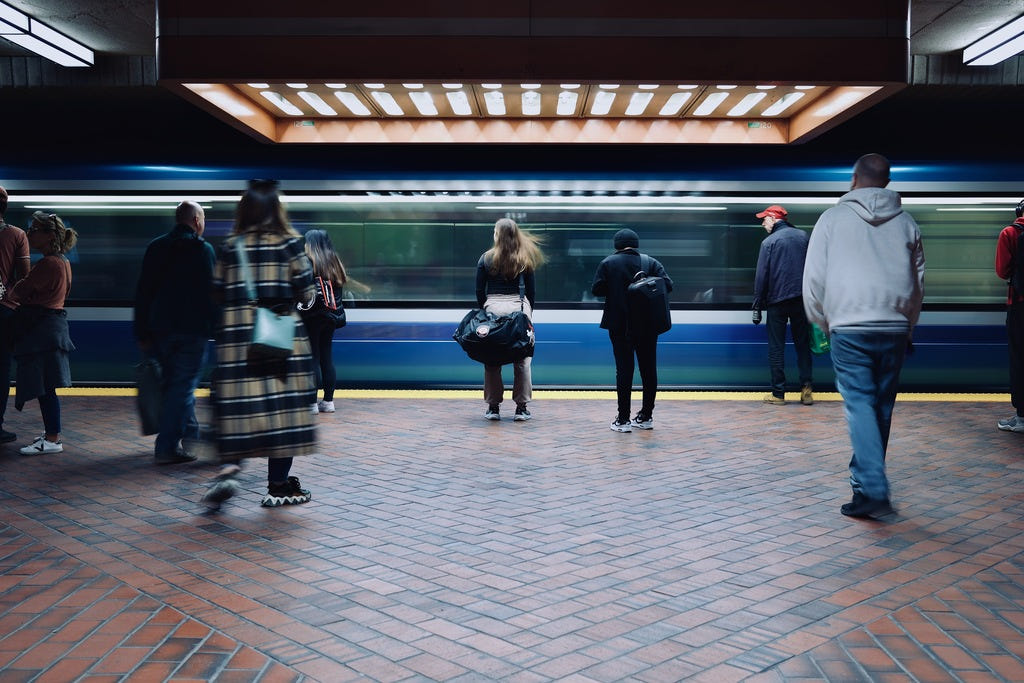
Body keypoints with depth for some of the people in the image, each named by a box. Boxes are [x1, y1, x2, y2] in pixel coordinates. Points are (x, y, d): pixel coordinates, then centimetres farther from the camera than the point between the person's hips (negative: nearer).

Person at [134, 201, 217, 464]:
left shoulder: (155, 247, 9)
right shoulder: (203, 249, -7)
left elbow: (142, 292, 8)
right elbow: (211, 292, -11)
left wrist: (142, 333, 11)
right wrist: (216, 328, -4)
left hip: (161, 330, 6)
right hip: (192, 331, -6)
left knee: (174, 382, 19)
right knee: (182, 387, -1)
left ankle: (191, 435, 31)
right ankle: (167, 447, -2)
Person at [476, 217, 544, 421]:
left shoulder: (486, 258, 2)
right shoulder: (525, 259, 4)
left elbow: (479, 290, 4)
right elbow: (531, 289, 6)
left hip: (493, 307, 0)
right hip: (519, 308, 0)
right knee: (522, 360, 5)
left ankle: (493, 407, 10)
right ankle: (521, 407, 7)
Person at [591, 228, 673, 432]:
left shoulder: (608, 263, -3)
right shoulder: (652, 263, 1)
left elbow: (596, 289, -8)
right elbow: (667, 285, -8)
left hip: (620, 325, -2)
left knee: (624, 370, 1)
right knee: (648, 369, 12)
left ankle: (623, 419, 0)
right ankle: (646, 416, 17)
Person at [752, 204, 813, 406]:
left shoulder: (769, 242, -7)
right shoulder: (802, 236, 7)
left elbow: (761, 276, -8)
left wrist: (757, 306, -3)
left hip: (777, 301, -4)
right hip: (801, 299, 4)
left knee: (776, 347, 3)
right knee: (802, 344, 11)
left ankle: (778, 393, 4)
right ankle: (806, 389, 6)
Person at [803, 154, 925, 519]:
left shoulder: (833, 218, 2)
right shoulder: (906, 222, 12)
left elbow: (813, 278, 1)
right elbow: (918, 283, 16)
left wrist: (822, 323, 15)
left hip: (849, 328, -3)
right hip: (895, 328, 4)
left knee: (859, 404, -4)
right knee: (881, 408, 12)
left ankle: (873, 490, -16)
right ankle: (864, 481, 21)